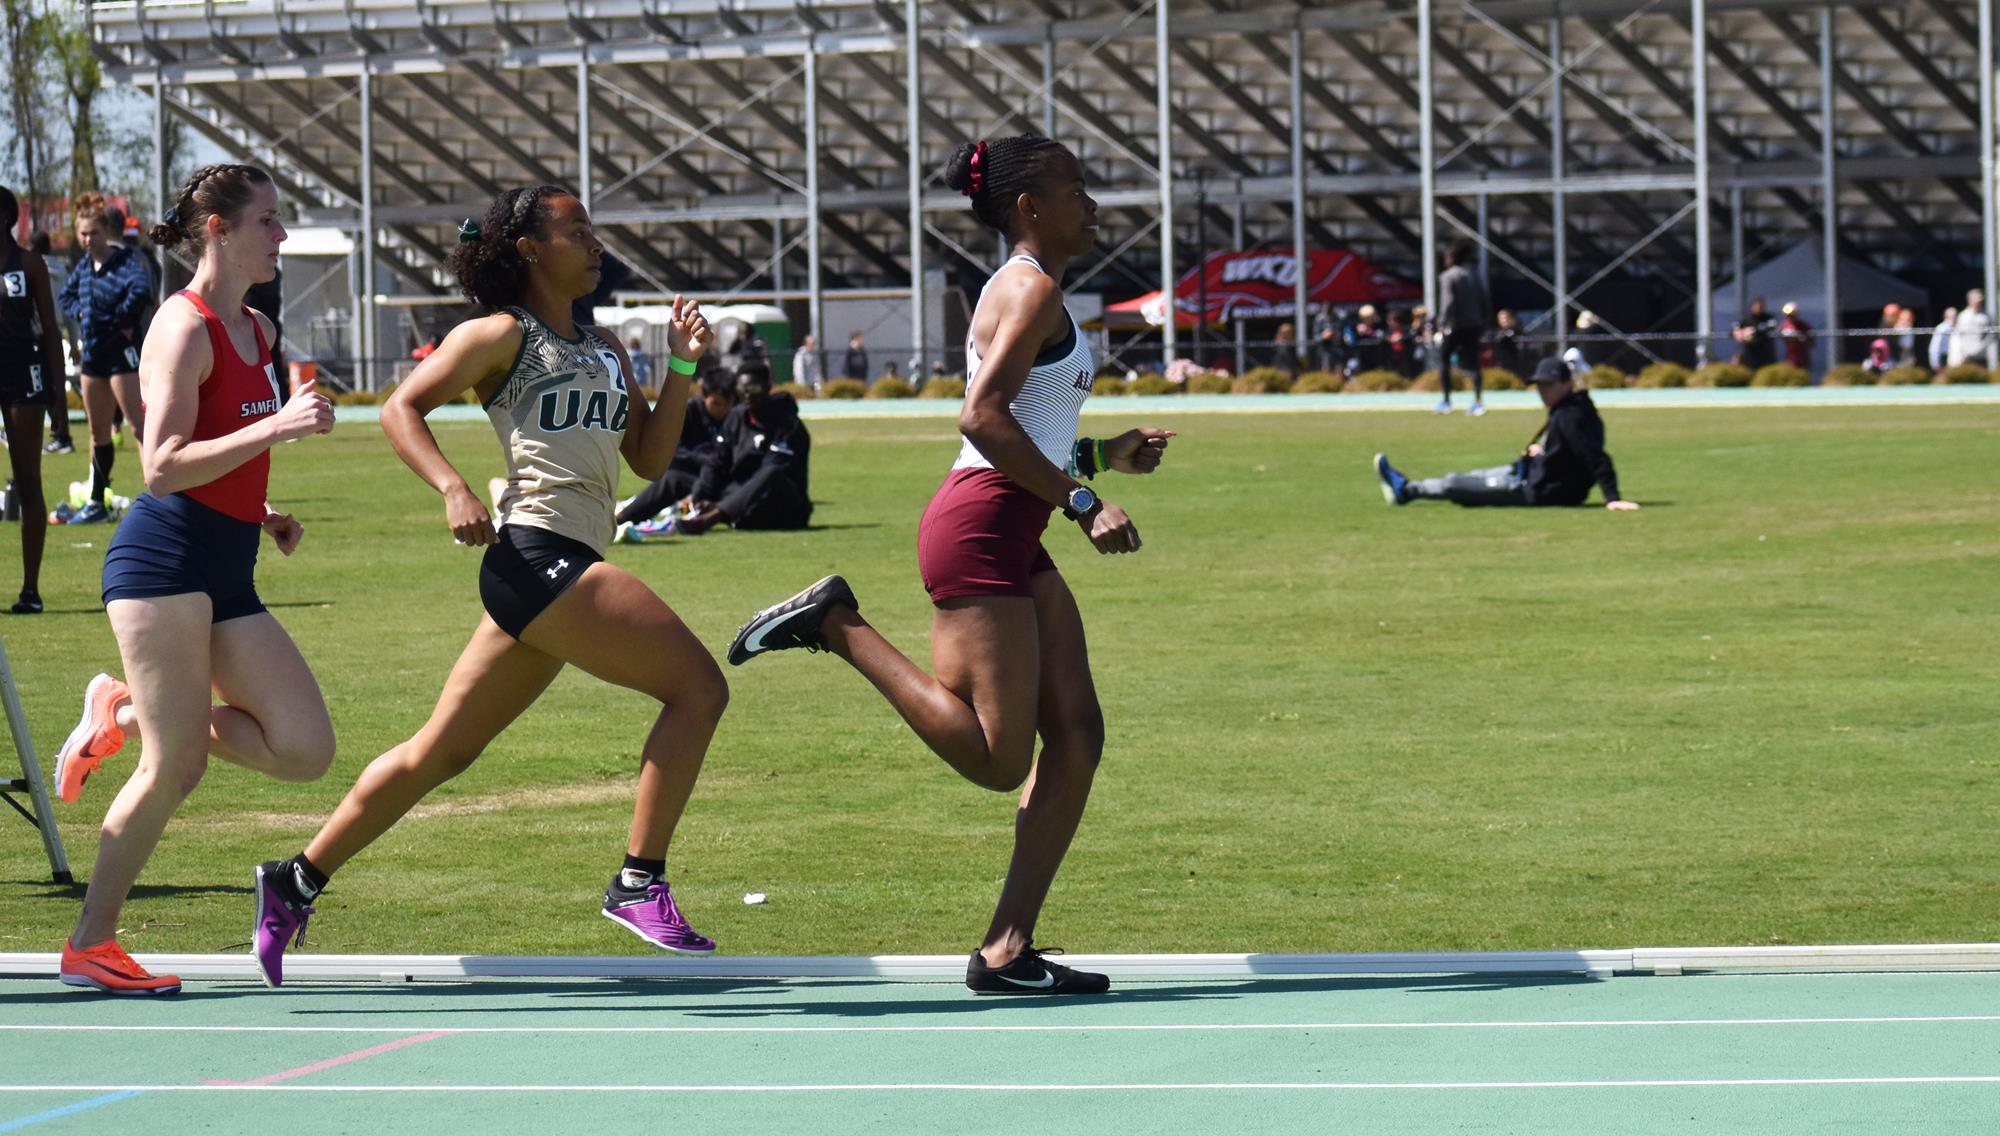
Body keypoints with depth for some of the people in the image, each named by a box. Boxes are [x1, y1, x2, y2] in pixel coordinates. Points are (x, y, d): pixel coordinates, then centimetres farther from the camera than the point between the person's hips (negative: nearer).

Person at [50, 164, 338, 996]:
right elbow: (163, 466, -19)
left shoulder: (254, 333, 17)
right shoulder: (184, 327, -10)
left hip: (227, 574, 8)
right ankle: (90, 946, 3)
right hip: (165, 559, -8)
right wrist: (277, 428, -24)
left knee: (306, 750, -2)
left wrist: (261, 514, 15)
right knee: (176, 768, -9)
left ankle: (126, 714, 14)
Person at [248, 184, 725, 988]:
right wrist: (453, 489, -19)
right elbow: (401, 408, -4)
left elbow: (648, 459, 19)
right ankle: (639, 884, -12)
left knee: (440, 752, 11)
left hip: (566, 574, 8)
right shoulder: (503, 335, 0)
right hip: (537, 555, -8)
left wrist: (682, 368, 9)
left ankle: (297, 882, 18)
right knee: (698, 686, -15)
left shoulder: (605, 351, 22)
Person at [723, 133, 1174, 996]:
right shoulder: (1032, 288, -10)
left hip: (1013, 542, 10)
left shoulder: (1028, 291, 20)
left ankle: (1008, 949, 3)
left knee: (1075, 735, 3)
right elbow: (982, 416, -22)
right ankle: (837, 626, -3)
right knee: (998, 760, -11)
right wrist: (1081, 502, -22)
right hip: (978, 531, -10)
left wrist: (1101, 455, 21)